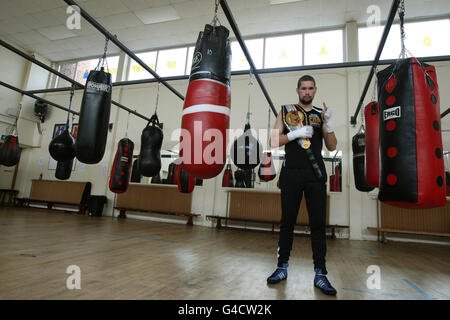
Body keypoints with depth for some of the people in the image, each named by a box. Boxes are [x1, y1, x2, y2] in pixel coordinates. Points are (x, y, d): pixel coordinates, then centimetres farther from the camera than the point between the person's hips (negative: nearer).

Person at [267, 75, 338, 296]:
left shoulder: (320, 114, 14)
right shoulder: (286, 111, 9)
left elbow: (332, 147, 9)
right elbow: (274, 141, 1)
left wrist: (327, 122, -5)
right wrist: (296, 133, -12)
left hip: (316, 174, 2)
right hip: (292, 173, -1)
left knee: (318, 224, 0)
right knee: (287, 222, 4)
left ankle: (320, 274, 9)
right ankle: (282, 267, 17)